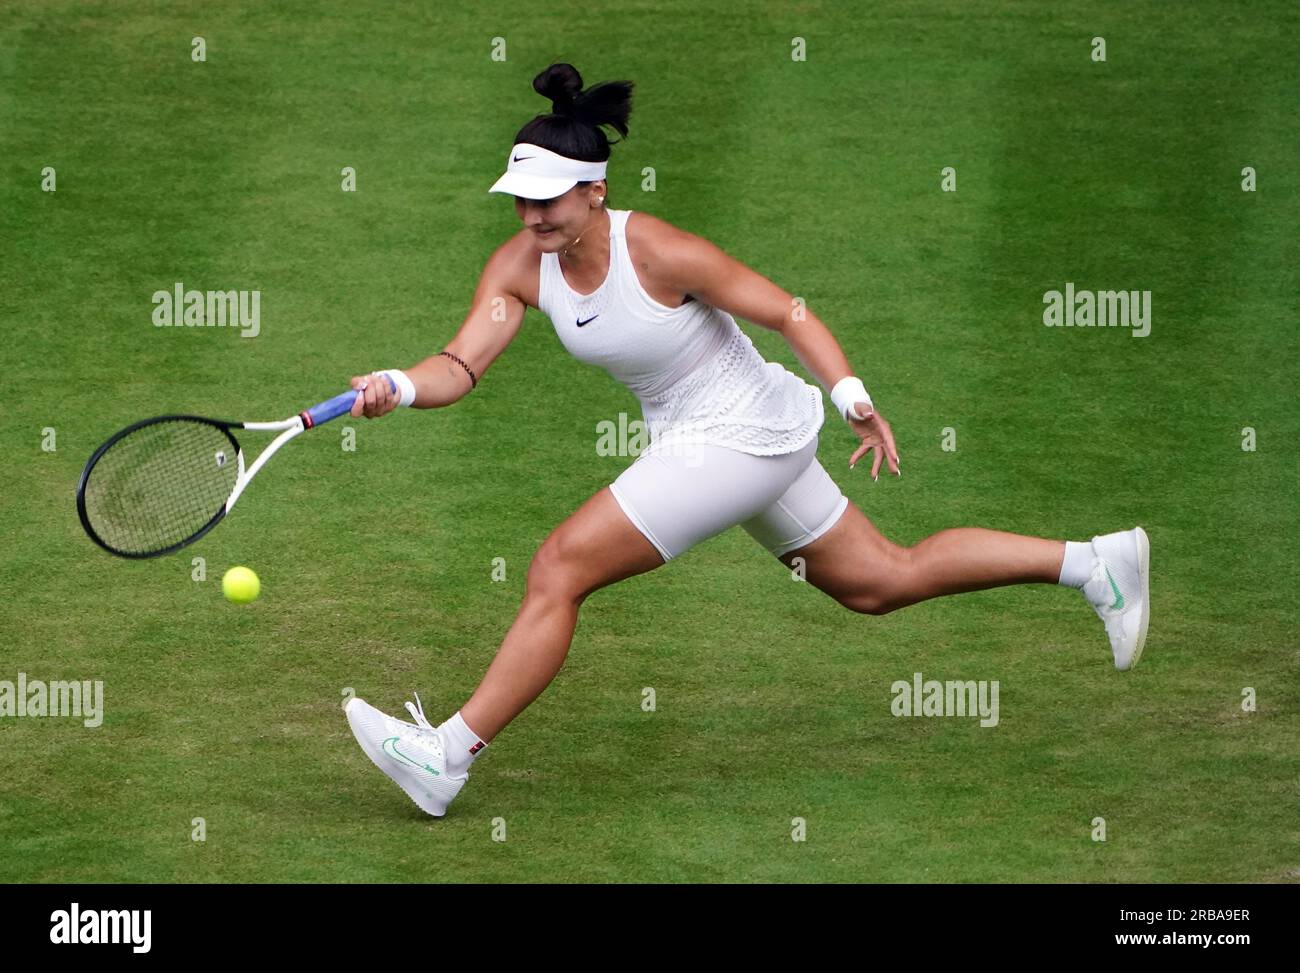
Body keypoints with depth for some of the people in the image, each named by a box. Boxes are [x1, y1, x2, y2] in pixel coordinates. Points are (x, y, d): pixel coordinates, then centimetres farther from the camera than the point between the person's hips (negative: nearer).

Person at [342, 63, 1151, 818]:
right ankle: (1092, 562, 27)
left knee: (558, 571, -14)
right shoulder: (520, 268, -6)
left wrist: (855, 399, -26)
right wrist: (399, 388, -34)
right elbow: (461, 365, -13)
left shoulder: (658, 253, -24)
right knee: (880, 582, 19)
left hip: (745, 435, -8)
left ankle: (447, 757, -5)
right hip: (693, 439, 8)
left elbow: (788, 312, -17)